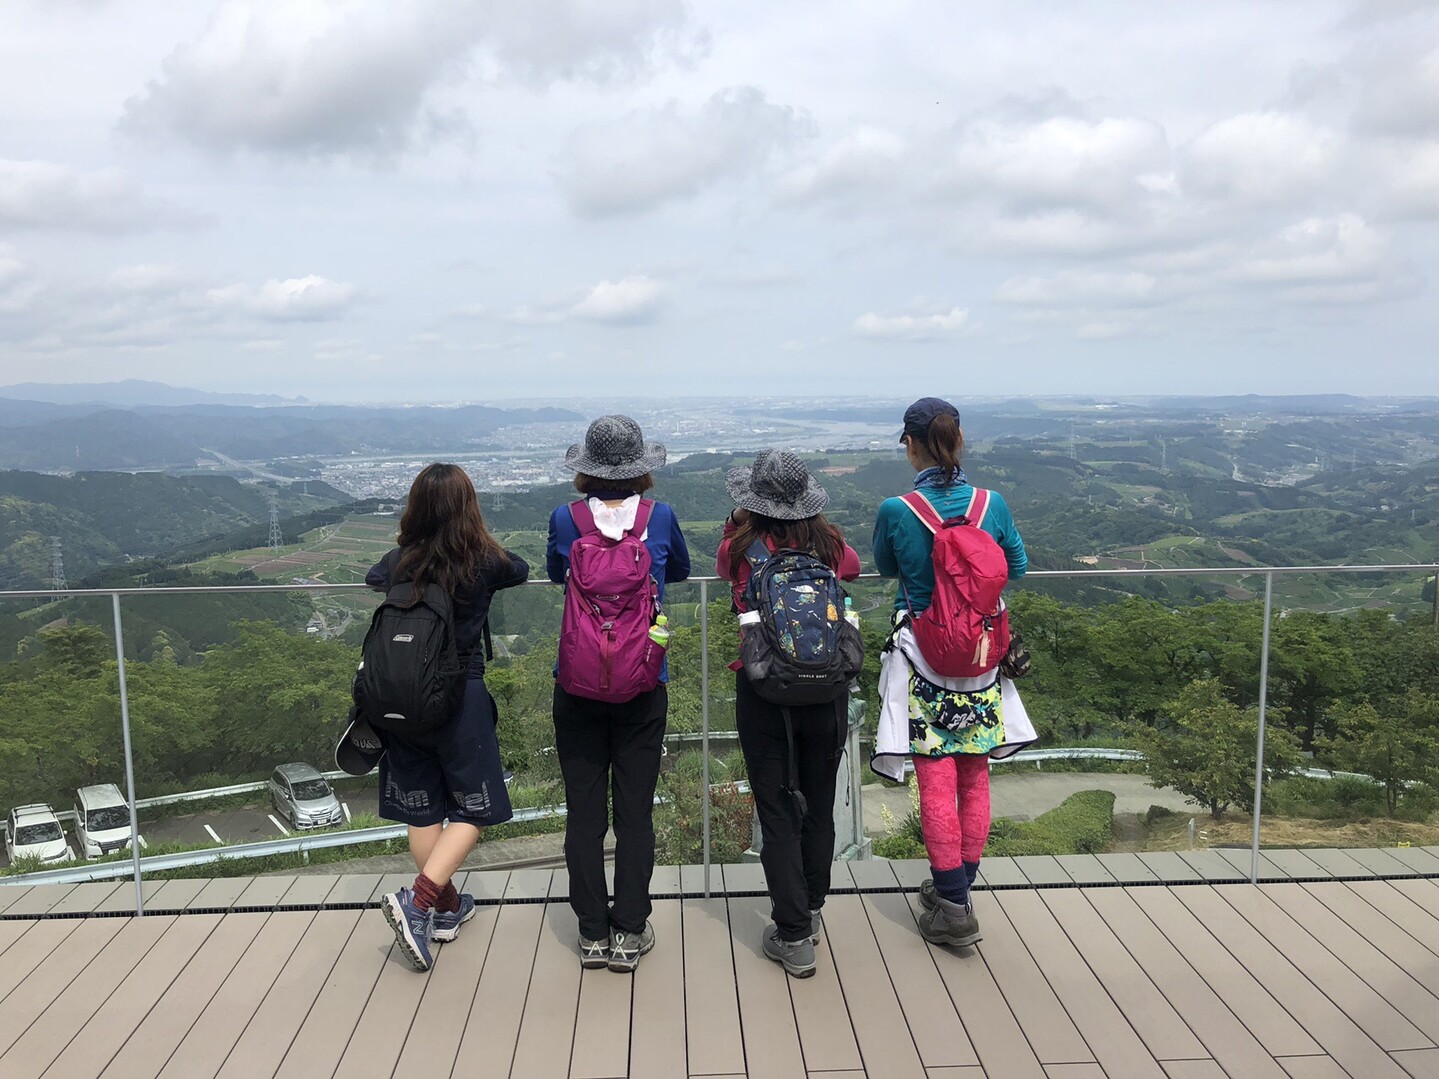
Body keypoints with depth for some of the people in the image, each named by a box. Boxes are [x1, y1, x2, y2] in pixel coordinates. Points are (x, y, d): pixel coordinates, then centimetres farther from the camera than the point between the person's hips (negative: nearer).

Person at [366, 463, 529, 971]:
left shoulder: (398, 563, -4)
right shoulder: (485, 562, -10)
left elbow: (371, 578, 20)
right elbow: (520, 570, 12)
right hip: (460, 698, -3)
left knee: (422, 809, 16)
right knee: (471, 809, 9)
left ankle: (447, 908, 30)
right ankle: (418, 901, -8)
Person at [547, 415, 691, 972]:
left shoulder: (565, 519, -6)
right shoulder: (661, 517, -6)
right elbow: (680, 570, 15)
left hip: (577, 683, 0)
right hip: (643, 685, 0)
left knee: (583, 809, 11)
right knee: (635, 808, 10)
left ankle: (593, 933, 20)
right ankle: (629, 932, 18)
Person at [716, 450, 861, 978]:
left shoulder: (742, 546, -8)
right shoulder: (829, 544, -3)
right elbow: (853, 566, 22)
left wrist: (741, 522, 29)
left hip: (762, 691, -2)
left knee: (776, 813, 6)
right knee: (818, 805, 18)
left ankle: (794, 937, 10)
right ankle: (809, 911, 36)